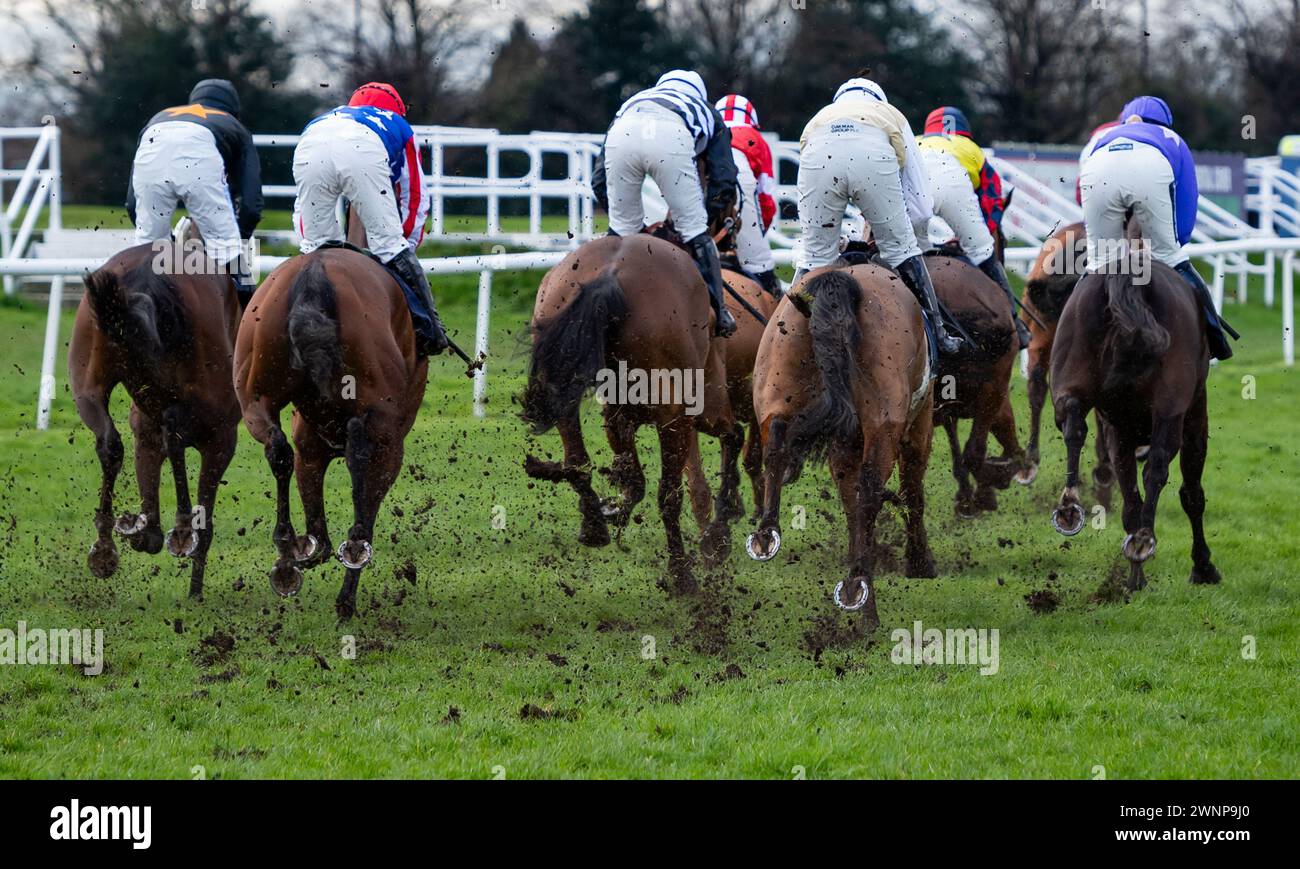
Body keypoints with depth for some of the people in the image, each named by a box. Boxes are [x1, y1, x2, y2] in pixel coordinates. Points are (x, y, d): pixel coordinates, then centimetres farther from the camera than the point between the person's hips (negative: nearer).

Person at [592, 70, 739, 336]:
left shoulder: (632, 102, 46)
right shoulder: (708, 114, 41)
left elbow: (599, 182, 39)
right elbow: (724, 183, 28)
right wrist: (700, 222, 38)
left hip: (623, 134, 2)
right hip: (671, 137, -2)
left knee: (622, 229, 22)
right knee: (694, 230, 12)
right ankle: (718, 313, 14)